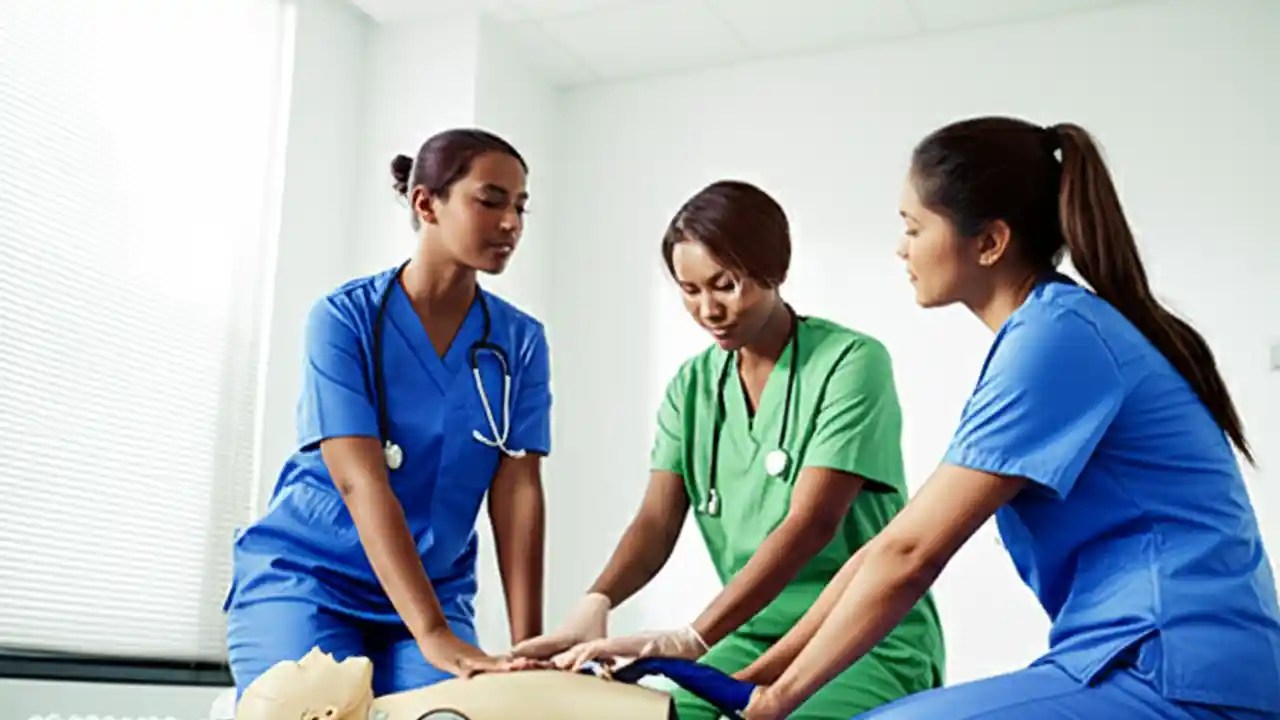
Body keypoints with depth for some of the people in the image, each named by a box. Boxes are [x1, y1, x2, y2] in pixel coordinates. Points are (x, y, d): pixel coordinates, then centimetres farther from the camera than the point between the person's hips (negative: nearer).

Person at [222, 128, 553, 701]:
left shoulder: (520, 342, -2)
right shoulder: (344, 318, -12)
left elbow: (518, 490, -8)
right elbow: (361, 483, -22)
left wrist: (527, 641, -18)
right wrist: (433, 634, -33)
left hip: (433, 589, 3)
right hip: (305, 577, -3)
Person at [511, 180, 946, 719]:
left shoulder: (851, 362, -12)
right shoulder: (692, 383, 4)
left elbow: (812, 523, -22)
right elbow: (657, 522, -4)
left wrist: (694, 638, -32)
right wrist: (596, 604, -26)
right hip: (755, 637, 5)